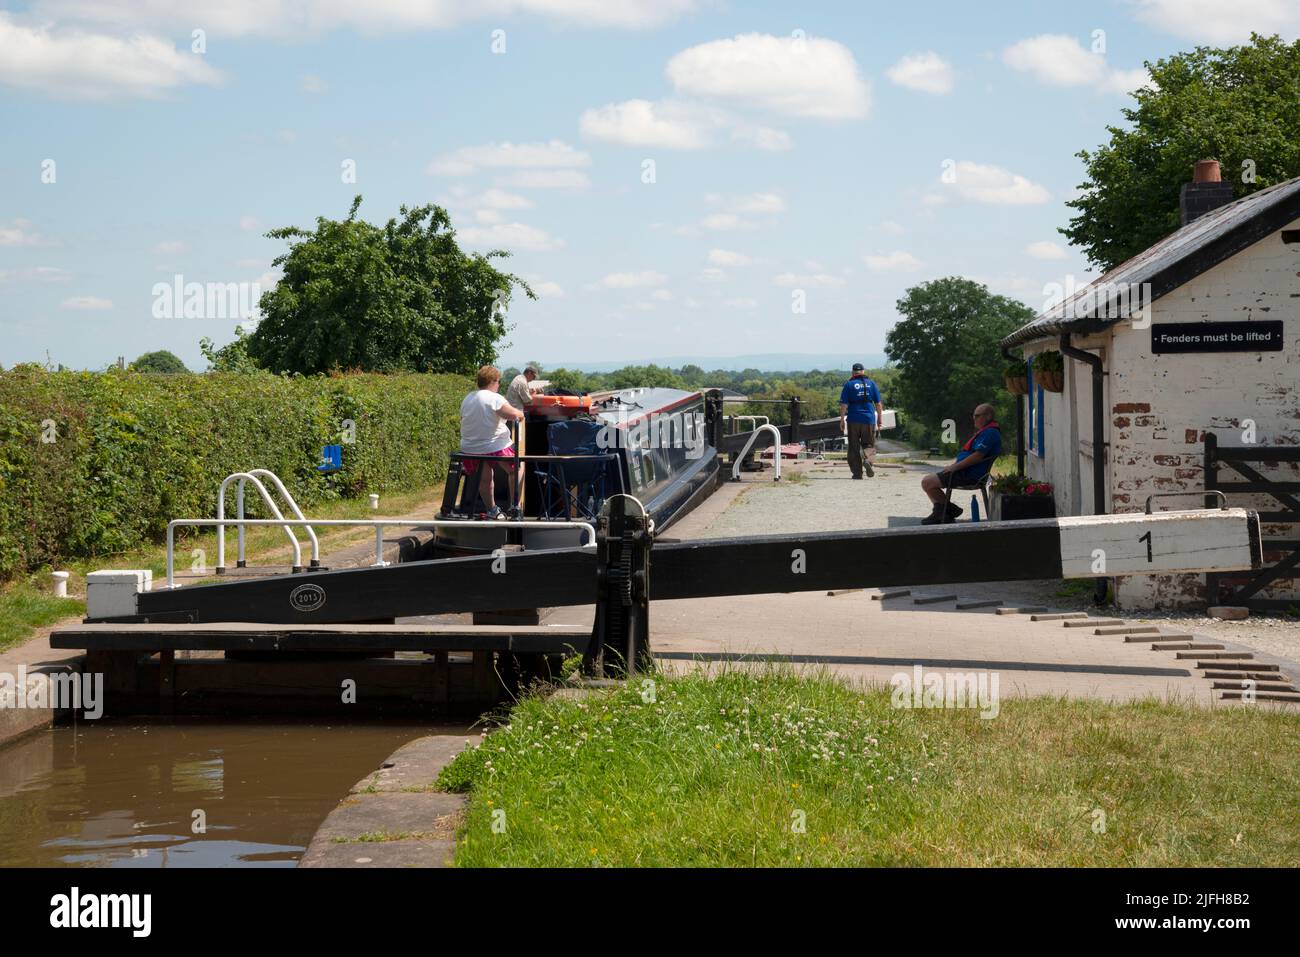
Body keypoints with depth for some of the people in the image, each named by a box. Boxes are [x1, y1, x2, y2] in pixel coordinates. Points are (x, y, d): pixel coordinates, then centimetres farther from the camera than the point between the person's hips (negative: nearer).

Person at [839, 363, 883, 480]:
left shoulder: (849, 385, 0)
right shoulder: (871, 384, 7)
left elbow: (844, 404, -5)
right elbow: (878, 403, 8)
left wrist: (842, 419, -2)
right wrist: (879, 417, 16)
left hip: (853, 420, -1)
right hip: (869, 419, 1)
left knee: (854, 447, 5)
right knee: (868, 444, 11)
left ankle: (857, 472, 2)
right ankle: (867, 460, -19)